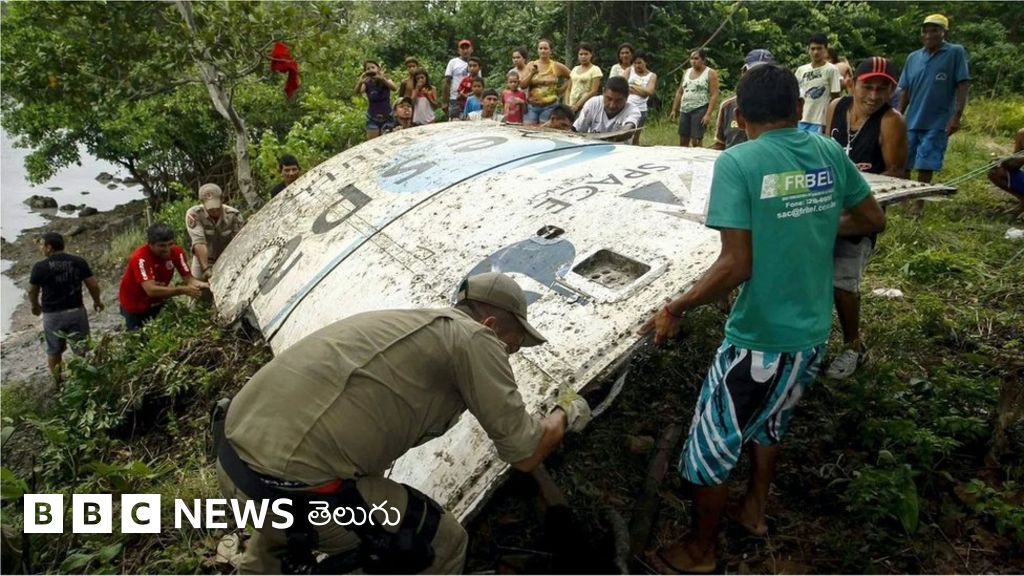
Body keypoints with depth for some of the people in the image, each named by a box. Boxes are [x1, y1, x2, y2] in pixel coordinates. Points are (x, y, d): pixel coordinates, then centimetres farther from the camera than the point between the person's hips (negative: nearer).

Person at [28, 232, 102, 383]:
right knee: (81, 350, 13)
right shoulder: (79, 262, -8)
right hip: (76, 311, 1)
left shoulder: (40, 267, -10)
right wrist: (97, 301, 16)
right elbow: (93, 285, -4)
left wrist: (35, 306, 25)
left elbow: (32, 292, 4)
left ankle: (58, 382, 30)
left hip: (52, 315, 0)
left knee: (54, 351, 19)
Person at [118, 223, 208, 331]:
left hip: (158, 301, 4)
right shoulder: (140, 258, -35)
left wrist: (200, 284, -45)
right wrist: (183, 290, -54)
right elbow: (151, 290, -44)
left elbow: (188, 278, -21)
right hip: (135, 305, -4)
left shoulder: (177, 252, -20)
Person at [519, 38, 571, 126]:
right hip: (531, 106, 2)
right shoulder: (531, 65, 8)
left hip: (549, 106, -2)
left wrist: (561, 90, 5)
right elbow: (522, 85, 3)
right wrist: (531, 73, -8)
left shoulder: (557, 66, 3)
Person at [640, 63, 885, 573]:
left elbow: (736, 266, -23)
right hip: (813, 333, 7)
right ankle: (754, 510, 49)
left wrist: (674, 310, -13)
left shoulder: (737, 162, -17)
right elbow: (873, 220, 13)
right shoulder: (830, 153, 1)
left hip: (759, 339, -6)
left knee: (711, 444, 12)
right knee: (771, 418, 30)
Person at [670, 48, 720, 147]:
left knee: (696, 142, -12)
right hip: (685, 110, 6)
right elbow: (679, 92, 19)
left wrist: (708, 114, -19)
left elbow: (714, 95, -10)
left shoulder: (710, 73, -3)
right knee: (683, 142, 7)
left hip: (700, 110, -6)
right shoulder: (687, 72, 14)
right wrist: (674, 109, 13)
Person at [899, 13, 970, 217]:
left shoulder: (956, 52, -4)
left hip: (937, 123, -4)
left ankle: (919, 202, 13)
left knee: (925, 166, 0)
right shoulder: (913, 58, 7)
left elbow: (963, 86, -8)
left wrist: (956, 116, -16)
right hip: (911, 121, 4)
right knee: (902, 164, 10)